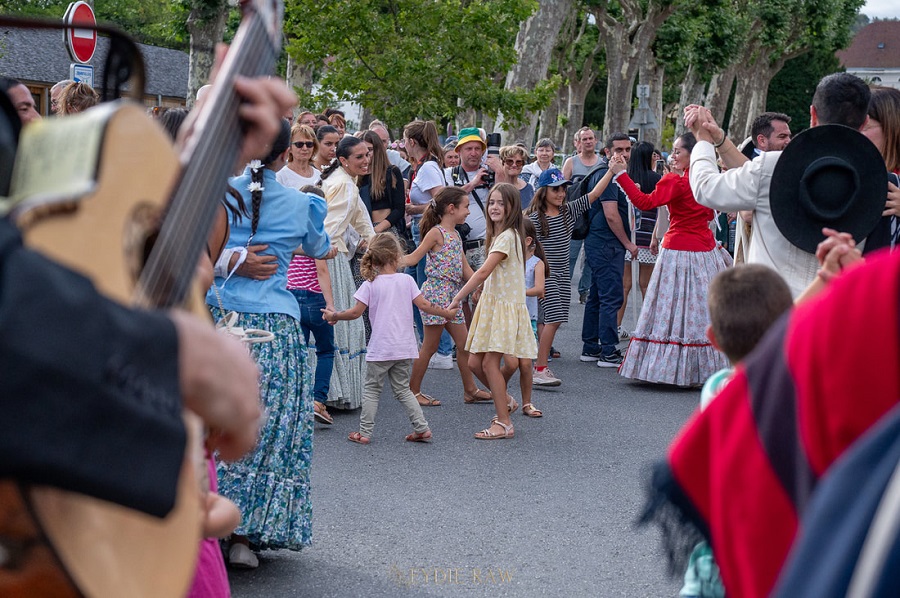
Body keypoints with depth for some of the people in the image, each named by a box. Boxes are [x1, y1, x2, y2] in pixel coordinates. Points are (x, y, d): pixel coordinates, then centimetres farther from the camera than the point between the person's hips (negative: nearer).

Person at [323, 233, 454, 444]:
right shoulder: (406, 280, 1)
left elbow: (355, 312, -6)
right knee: (403, 389, 14)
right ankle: (422, 428, 7)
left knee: (372, 389, 8)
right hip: (404, 348, 3)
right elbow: (423, 305, 1)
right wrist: (445, 313, 15)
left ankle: (365, 432, 6)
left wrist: (333, 316, 9)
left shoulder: (370, 285, -5)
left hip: (380, 349, -3)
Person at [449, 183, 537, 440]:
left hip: (505, 305, -9)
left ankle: (504, 424, -3)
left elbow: (483, 272, -24)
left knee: (490, 362, -10)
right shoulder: (497, 235, 14)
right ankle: (506, 401, 27)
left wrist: (457, 299, -24)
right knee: (475, 361, 7)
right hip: (490, 303, 9)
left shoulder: (508, 236, -17)